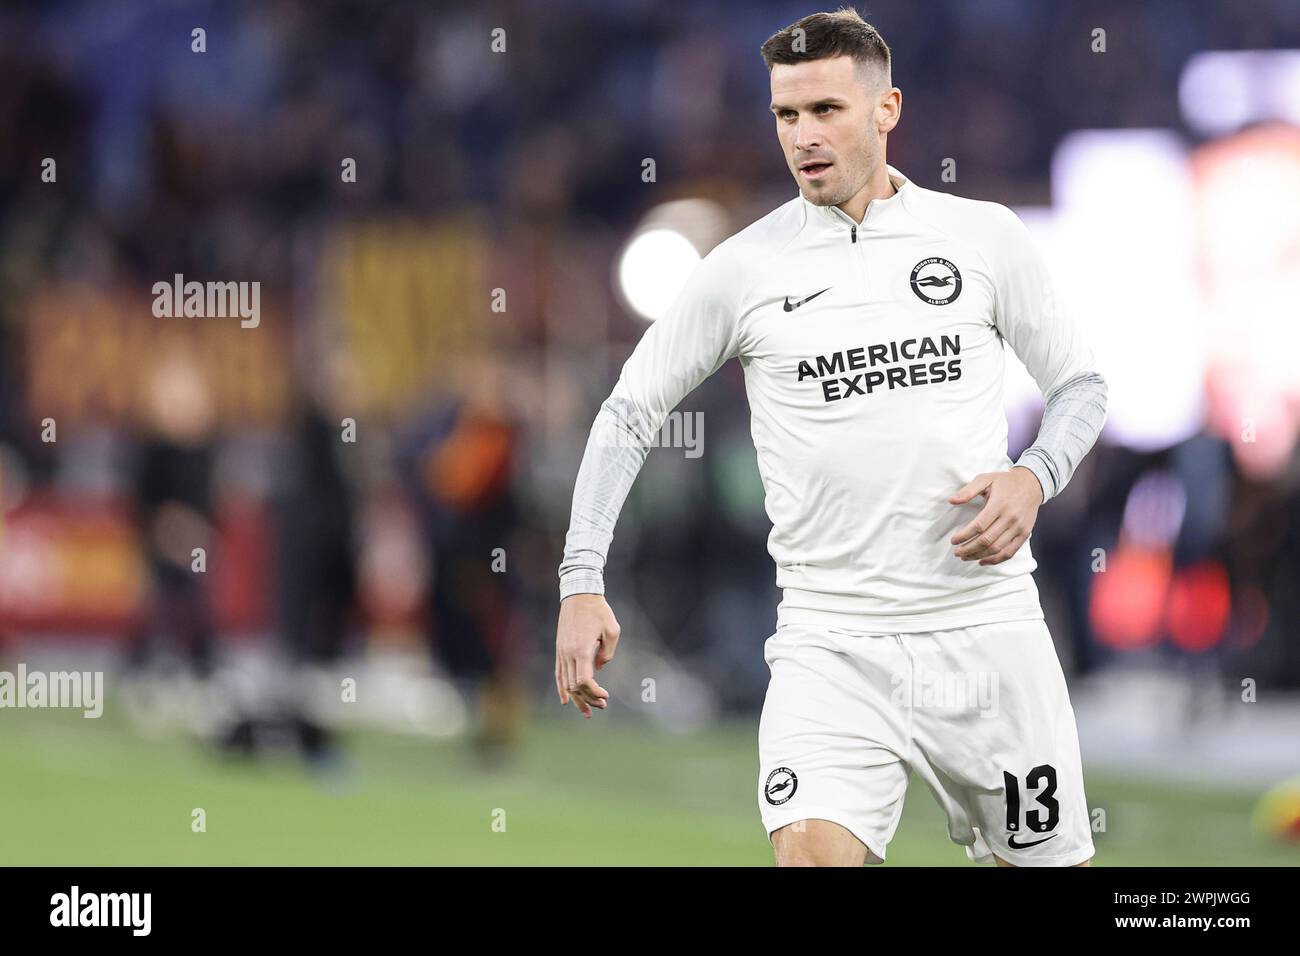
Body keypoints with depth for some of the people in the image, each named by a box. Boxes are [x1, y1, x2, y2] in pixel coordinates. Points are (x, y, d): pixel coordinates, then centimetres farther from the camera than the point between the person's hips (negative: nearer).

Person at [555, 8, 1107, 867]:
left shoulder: (987, 237, 4)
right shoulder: (743, 269, 2)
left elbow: (1080, 384, 14)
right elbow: (630, 411, 10)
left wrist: (1034, 479, -7)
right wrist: (582, 585, 0)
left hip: (988, 628, 1)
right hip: (830, 644, -1)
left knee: (1045, 857, 7)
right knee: (812, 851, -23)